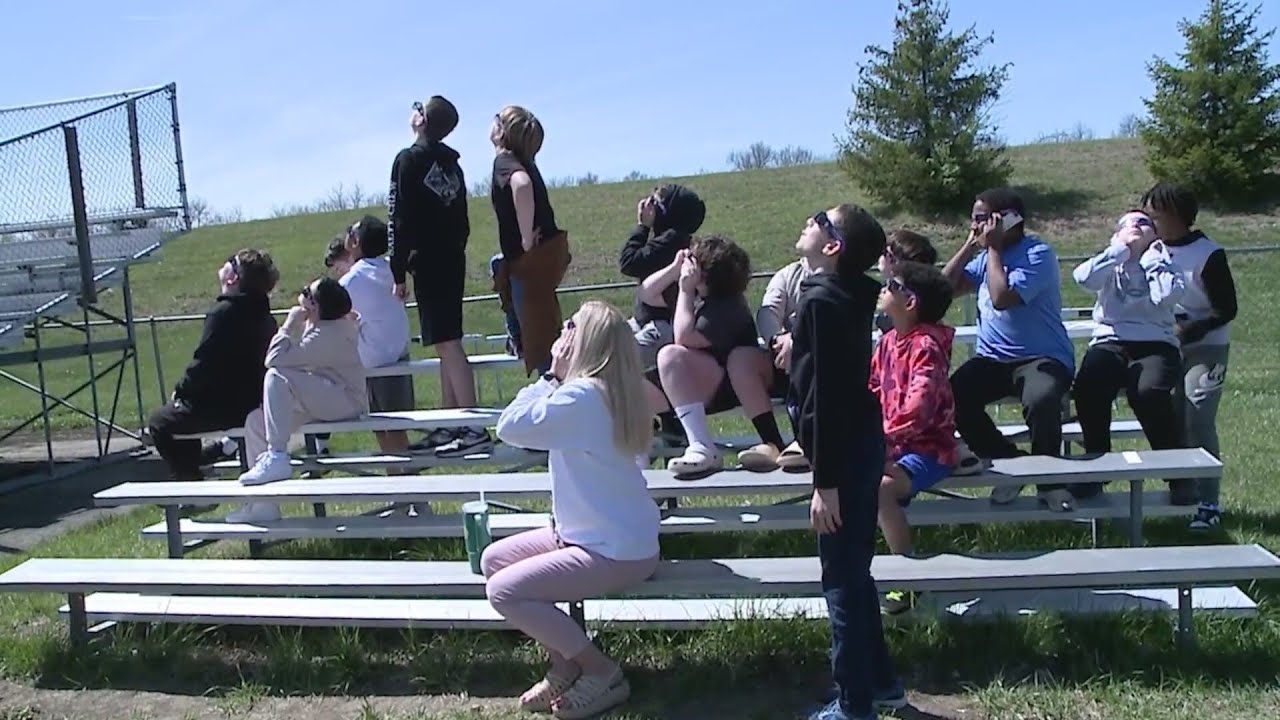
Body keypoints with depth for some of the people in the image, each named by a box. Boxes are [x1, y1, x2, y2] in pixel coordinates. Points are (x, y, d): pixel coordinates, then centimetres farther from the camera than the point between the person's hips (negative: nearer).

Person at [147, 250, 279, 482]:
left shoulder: (224, 312, -18)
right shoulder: (264, 316, 8)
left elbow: (204, 363, -19)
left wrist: (180, 391, 0)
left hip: (225, 407, -8)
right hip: (254, 403, 9)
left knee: (159, 422, 10)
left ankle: (190, 480, 11)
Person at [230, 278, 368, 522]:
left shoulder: (326, 336, -24)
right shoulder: (314, 325, 7)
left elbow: (275, 359, -26)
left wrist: (289, 324, -17)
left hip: (346, 401, -10)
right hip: (322, 399, 10)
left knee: (277, 376, -27)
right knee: (256, 419, 2)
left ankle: (276, 458, -26)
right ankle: (264, 506, 4)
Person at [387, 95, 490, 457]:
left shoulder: (409, 159, -7)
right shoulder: (451, 163, 15)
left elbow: (400, 220, -11)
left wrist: (398, 272, -9)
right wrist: (455, 250, 20)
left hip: (428, 264, -8)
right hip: (453, 261, 8)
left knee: (447, 343, -11)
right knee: (449, 341, 12)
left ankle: (474, 429, -15)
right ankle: (451, 423, 16)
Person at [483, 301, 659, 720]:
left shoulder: (581, 395, -23)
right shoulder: (603, 390, 8)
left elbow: (510, 427, -23)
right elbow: (539, 424, 19)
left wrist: (551, 376, -14)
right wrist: (556, 378, 6)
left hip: (615, 552, -10)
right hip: (604, 535, 10)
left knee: (503, 591, -14)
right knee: (493, 559, 11)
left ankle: (601, 672, 2)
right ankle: (564, 665, 17)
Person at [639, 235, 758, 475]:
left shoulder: (727, 307, -20)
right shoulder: (697, 293, 6)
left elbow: (684, 338, -29)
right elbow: (646, 294, 14)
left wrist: (685, 291, -22)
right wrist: (674, 268, -2)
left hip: (726, 388, -9)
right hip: (687, 383, 9)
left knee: (670, 355, -36)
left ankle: (703, 448, -40)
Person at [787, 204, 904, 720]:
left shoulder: (821, 300, -19)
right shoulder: (850, 294, 9)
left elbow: (827, 395, -22)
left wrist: (826, 482, -21)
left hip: (845, 452, -10)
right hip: (860, 443, 10)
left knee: (842, 580, 1)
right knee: (853, 574, 19)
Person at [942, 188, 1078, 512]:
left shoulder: (1038, 254, -10)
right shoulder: (985, 256, 13)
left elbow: (1002, 298, -23)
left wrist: (993, 248, -13)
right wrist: (969, 246, 3)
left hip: (1042, 358, -6)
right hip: (993, 360, 6)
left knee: (1040, 401, -38)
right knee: (952, 397, -23)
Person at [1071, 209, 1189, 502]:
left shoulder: (1165, 263, 18)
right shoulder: (1109, 266, 19)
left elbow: (1167, 296, -7)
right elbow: (1083, 277, -7)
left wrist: (1152, 257, 5)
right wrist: (1120, 249, 2)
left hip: (1155, 344, -1)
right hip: (1110, 343, 1)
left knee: (1150, 393, -35)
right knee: (1087, 389, -33)